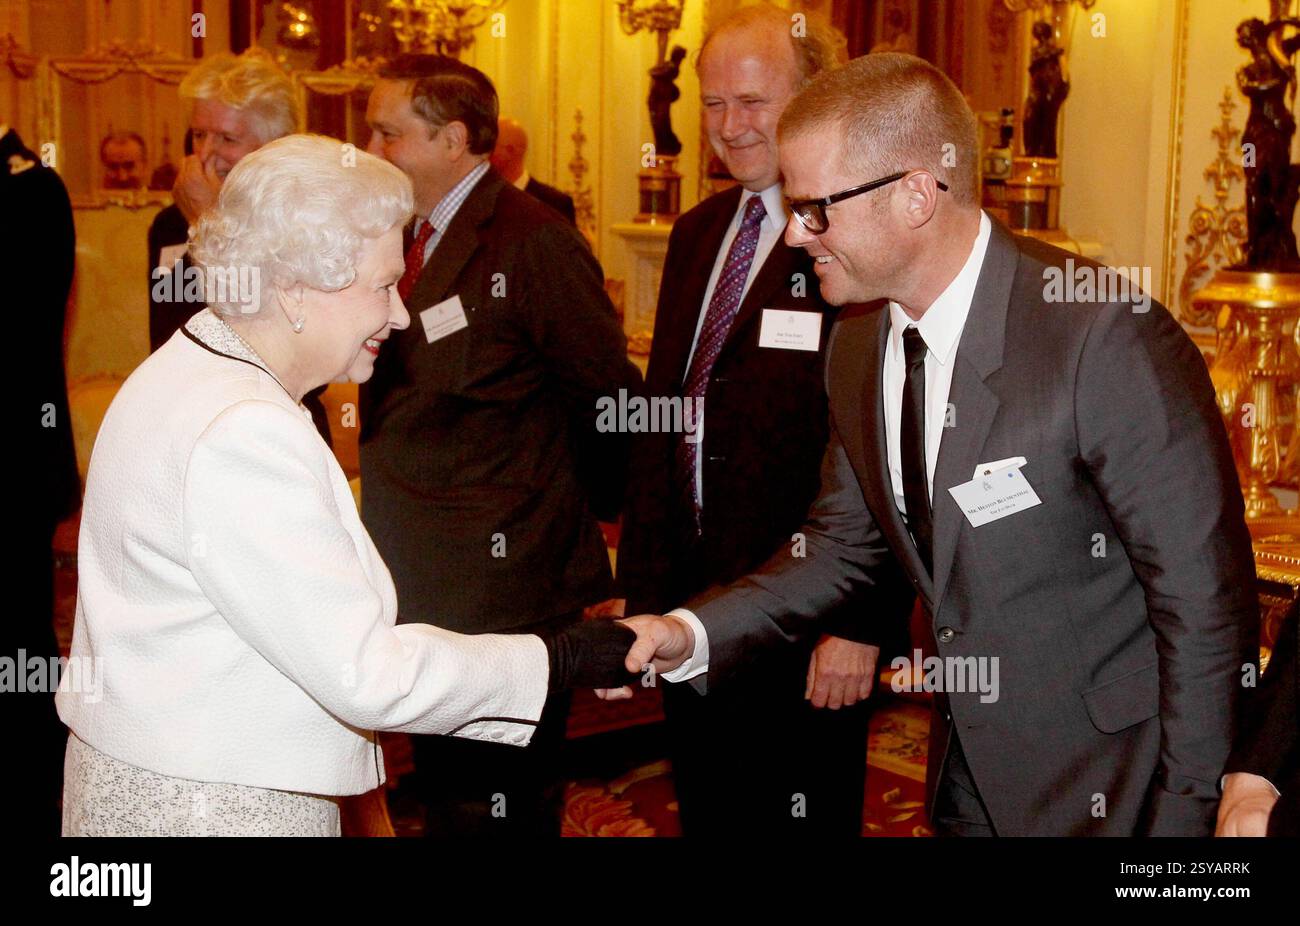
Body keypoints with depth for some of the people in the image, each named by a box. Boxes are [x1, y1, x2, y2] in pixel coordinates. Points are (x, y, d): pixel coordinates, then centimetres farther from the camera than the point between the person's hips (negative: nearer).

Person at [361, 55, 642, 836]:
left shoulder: (531, 241, -15)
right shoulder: (411, 235, 11)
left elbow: (615, 403, -11)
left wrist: (589, 508, 2)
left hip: (505, 590, -8)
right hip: (426, 589, 8)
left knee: (495, 808, 3)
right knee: (448, 799, 21)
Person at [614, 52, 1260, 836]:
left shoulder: (1105, 340, -25)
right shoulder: (859, 343, -2)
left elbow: (1207, 602, -21)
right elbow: (844, 544, 7)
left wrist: (1183, 817, -16)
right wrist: (691, 633, -6)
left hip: (1106, 788, -6)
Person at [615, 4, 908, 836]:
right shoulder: (696, 235, 11)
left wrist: (863, 624, -17)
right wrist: (644, 589, 12)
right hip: (692, 610, 7)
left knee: (804, 820, 10)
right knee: (708, 818, 19)